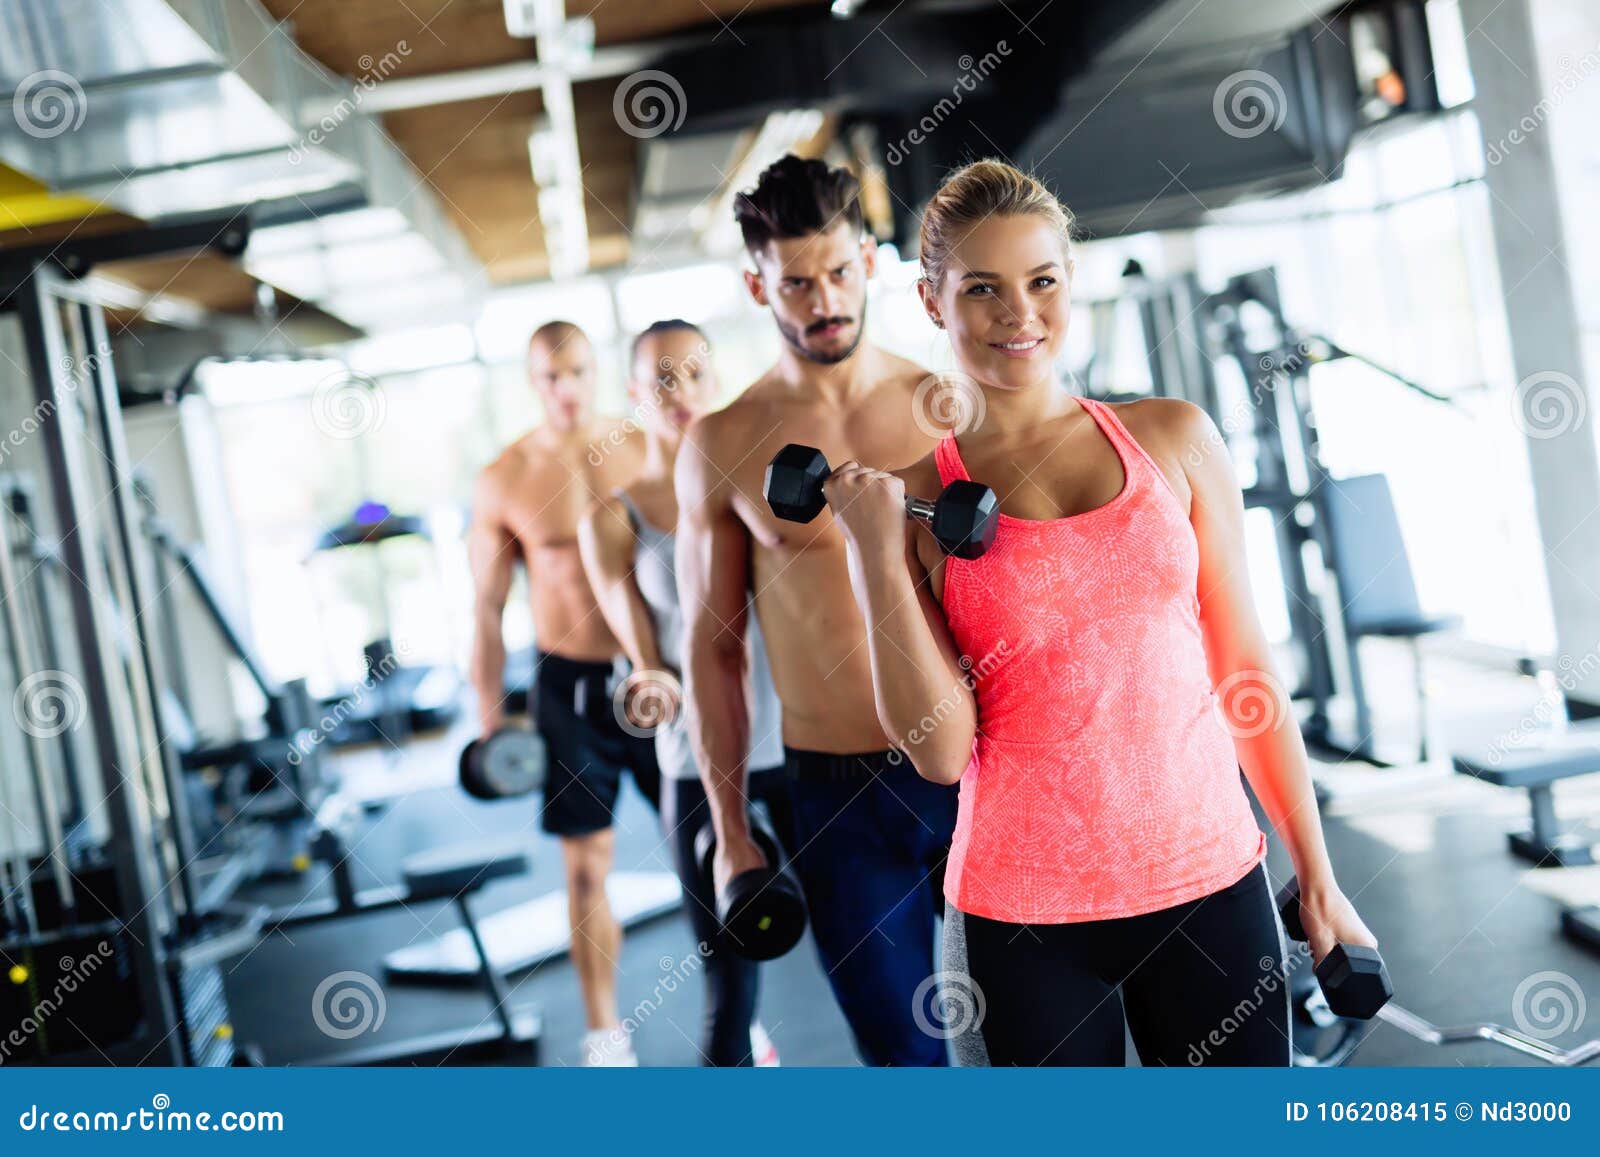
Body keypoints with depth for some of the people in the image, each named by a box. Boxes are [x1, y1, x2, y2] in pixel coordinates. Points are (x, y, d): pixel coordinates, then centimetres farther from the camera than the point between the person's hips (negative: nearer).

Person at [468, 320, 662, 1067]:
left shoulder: (644, 450, -2)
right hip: (572, 685, -1)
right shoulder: (504, 482, -4)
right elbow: (487, 608, 1)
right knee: (586, 867, 5)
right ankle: (605, 1036, 20)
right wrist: (490, 716, -1)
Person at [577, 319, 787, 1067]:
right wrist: (658, 690, -24)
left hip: (799, 747, 1)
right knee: (728, 982, 5)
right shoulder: (612, 521, 4)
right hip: (701, 768, -1)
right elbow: (648, 663, -2)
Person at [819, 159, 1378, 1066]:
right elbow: (941, 750, -8)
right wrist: (877, 549, -14)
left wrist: (1318, 878, 7)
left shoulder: (1173, 439, 3)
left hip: (1212, 880, 2)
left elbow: (1244, 665, 6)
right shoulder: (912, 494, -1)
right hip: (1023, 913, -1)